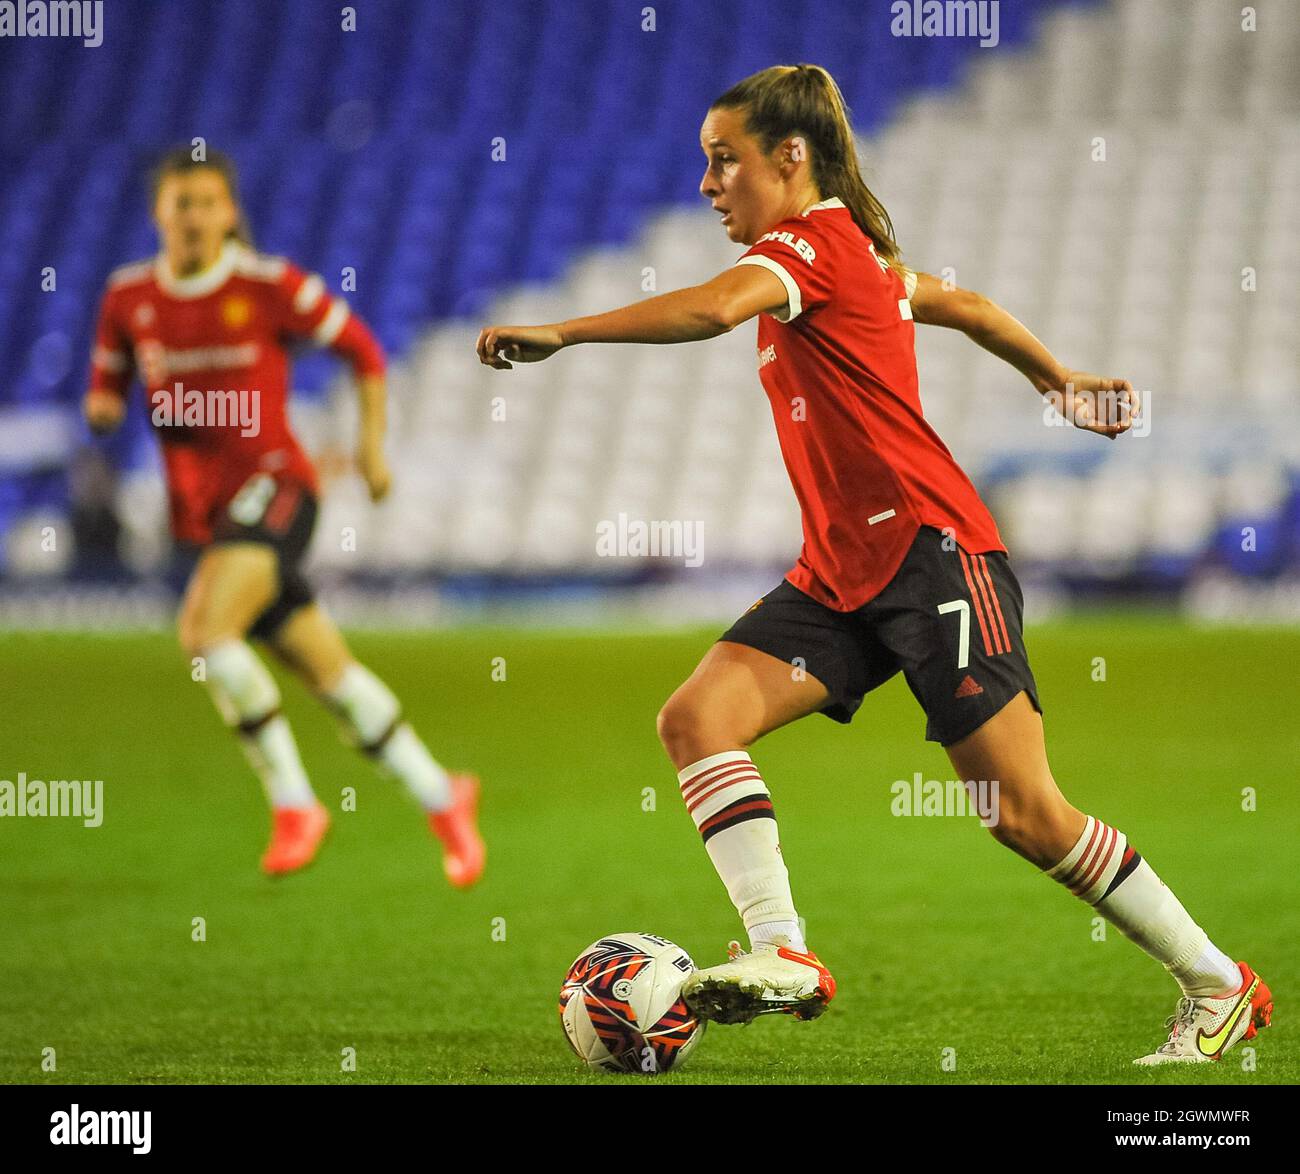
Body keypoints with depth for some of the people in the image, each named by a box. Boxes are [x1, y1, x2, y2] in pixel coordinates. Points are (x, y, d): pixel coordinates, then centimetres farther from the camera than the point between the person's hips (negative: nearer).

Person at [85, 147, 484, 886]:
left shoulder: (271, 286, -6)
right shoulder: (129, 297, 5)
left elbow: (363, 351, 6)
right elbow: (107, 390, 15)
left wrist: (373, 446, 1)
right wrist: (102, 408, -8)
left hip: (273, 481, -5)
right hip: (202, 511, 5)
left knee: (204, 627, -28)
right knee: (329, 672, 7)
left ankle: (294, 802, -16)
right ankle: (441, 799, 24)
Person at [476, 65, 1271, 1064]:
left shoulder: (815, 242, -14)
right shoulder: (851, 253, 16)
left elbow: (711, 308, -34)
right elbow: (957, 303, 31)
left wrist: (560, 333, -36)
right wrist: (1059, 380, 46)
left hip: (934, 551, -10)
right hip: (846, 572, 10)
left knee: (1026, 815, -6)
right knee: (696, 718, -11)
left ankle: (1221, 986, 8)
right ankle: (784, 955, -19)